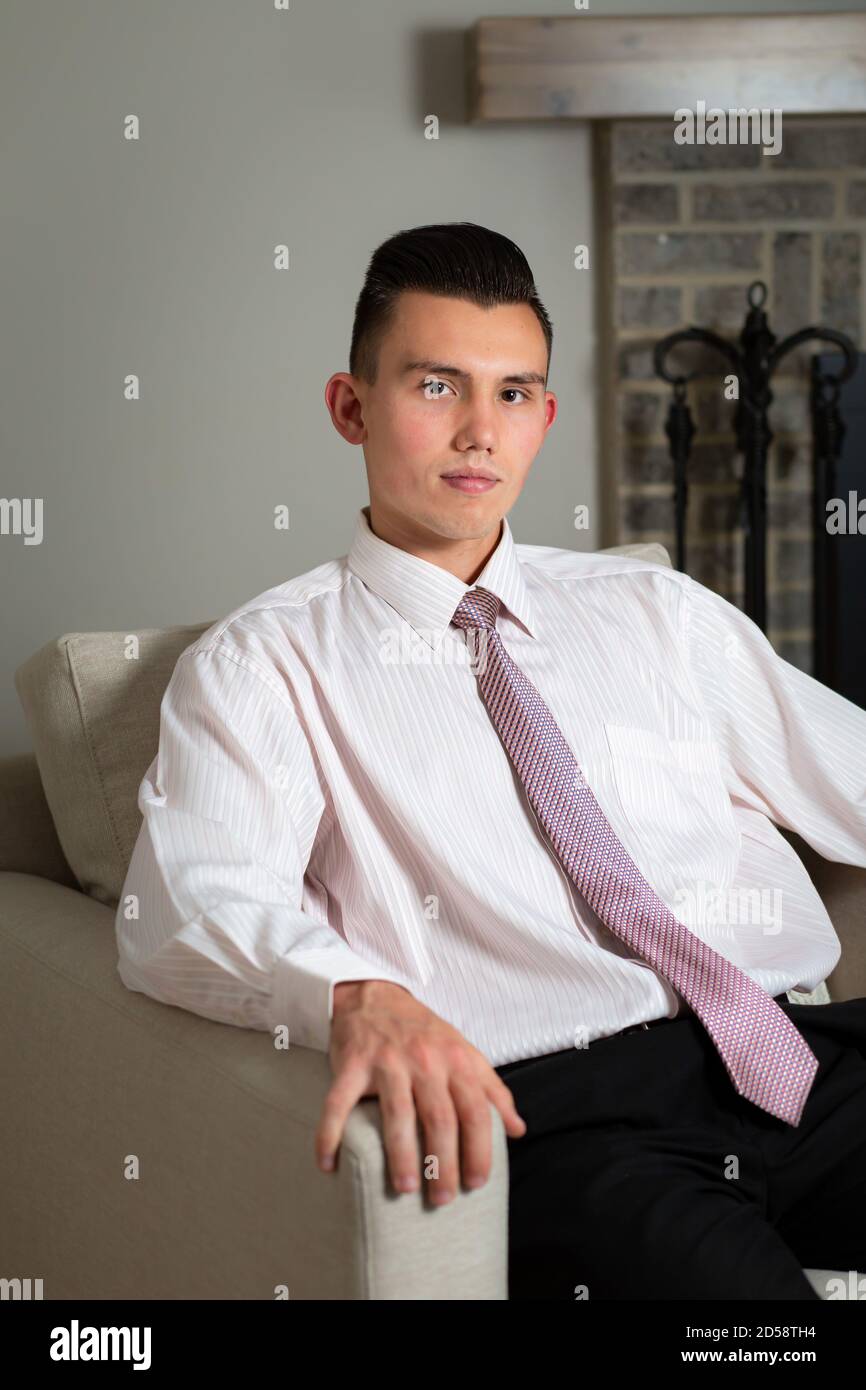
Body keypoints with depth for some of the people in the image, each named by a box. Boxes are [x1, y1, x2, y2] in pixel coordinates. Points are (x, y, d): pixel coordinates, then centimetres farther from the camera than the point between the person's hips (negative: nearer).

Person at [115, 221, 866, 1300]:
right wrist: (361, 998, -28)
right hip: (553, 1110, -4)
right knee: (717, 1270, -33)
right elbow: (185, 903, -8)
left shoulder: (658, 611, 21)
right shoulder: (263, 663, 8)